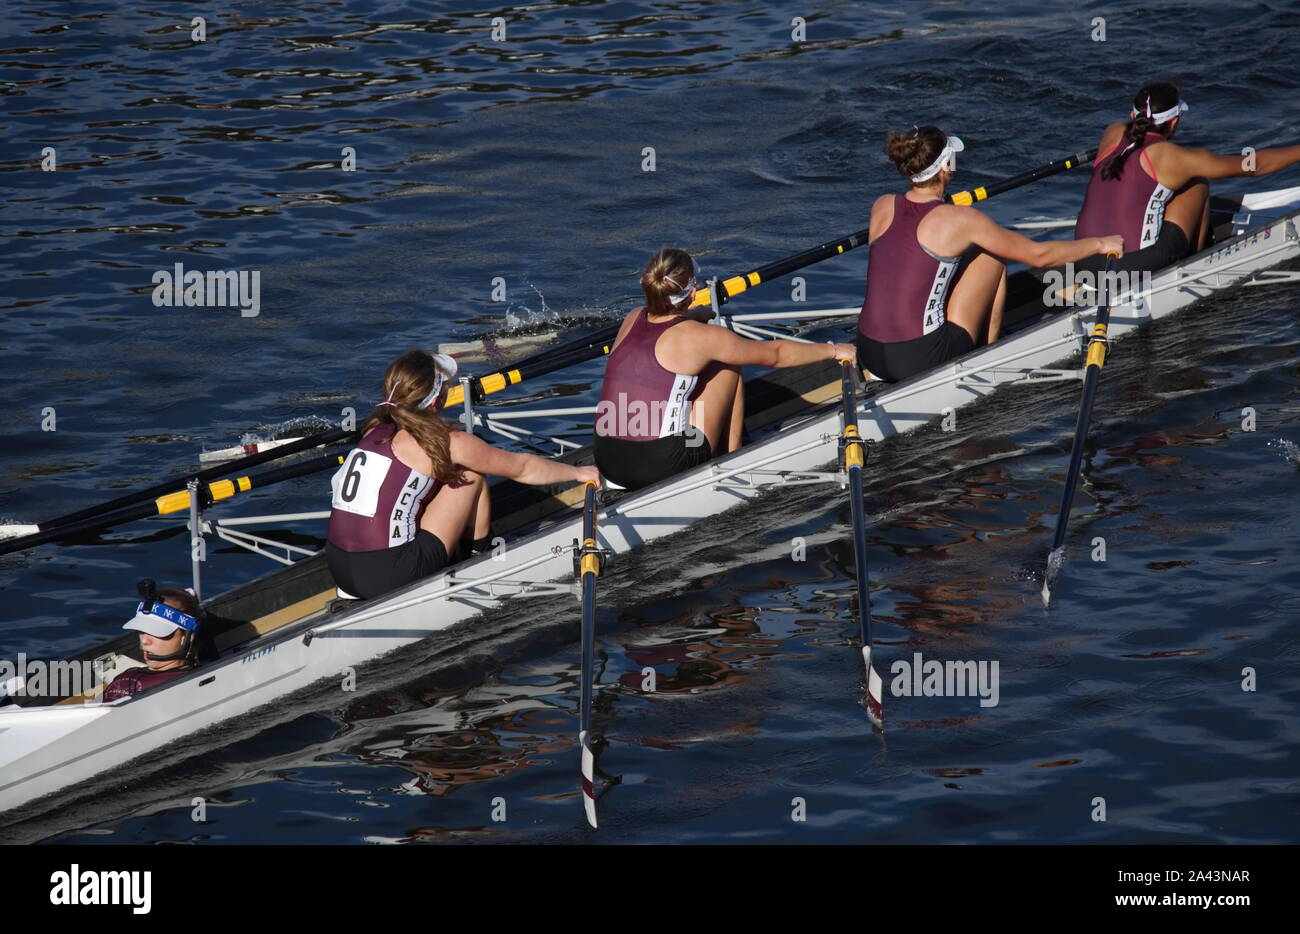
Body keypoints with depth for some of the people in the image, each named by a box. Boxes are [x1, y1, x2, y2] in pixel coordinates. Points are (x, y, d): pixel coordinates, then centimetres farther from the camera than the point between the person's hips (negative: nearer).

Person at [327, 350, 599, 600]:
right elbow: (524, 468, 11)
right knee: (471, 476, 7)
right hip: (388, 576, -6)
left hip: (337, 569, 6)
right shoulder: (447, 443, -6)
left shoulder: (375, 430, 12)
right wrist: (579, 473, 28)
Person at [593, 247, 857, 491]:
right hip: (661, 467, -6)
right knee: (728, 369, 12)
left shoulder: (633, 320, 7)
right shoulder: (699, 338, -8)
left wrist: (698, 316, 51)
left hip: (607, 462, 6)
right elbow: (775, 353, 6)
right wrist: (833, 350, 20)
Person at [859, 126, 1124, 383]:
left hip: (869, 356, 5)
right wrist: (1100, 244, 17)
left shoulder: (882, 208, 6)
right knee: (992, 256, 14)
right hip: (921, 360, -5)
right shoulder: (960, 220, -8)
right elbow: (1039, 255, 2)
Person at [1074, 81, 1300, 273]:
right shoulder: (1174, 158, -5)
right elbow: (1255, 165, 8)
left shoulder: (1113, 134, 7)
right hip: (1138, 266, -5)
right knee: (1198, 186, 15)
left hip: (1087, 263, 5)